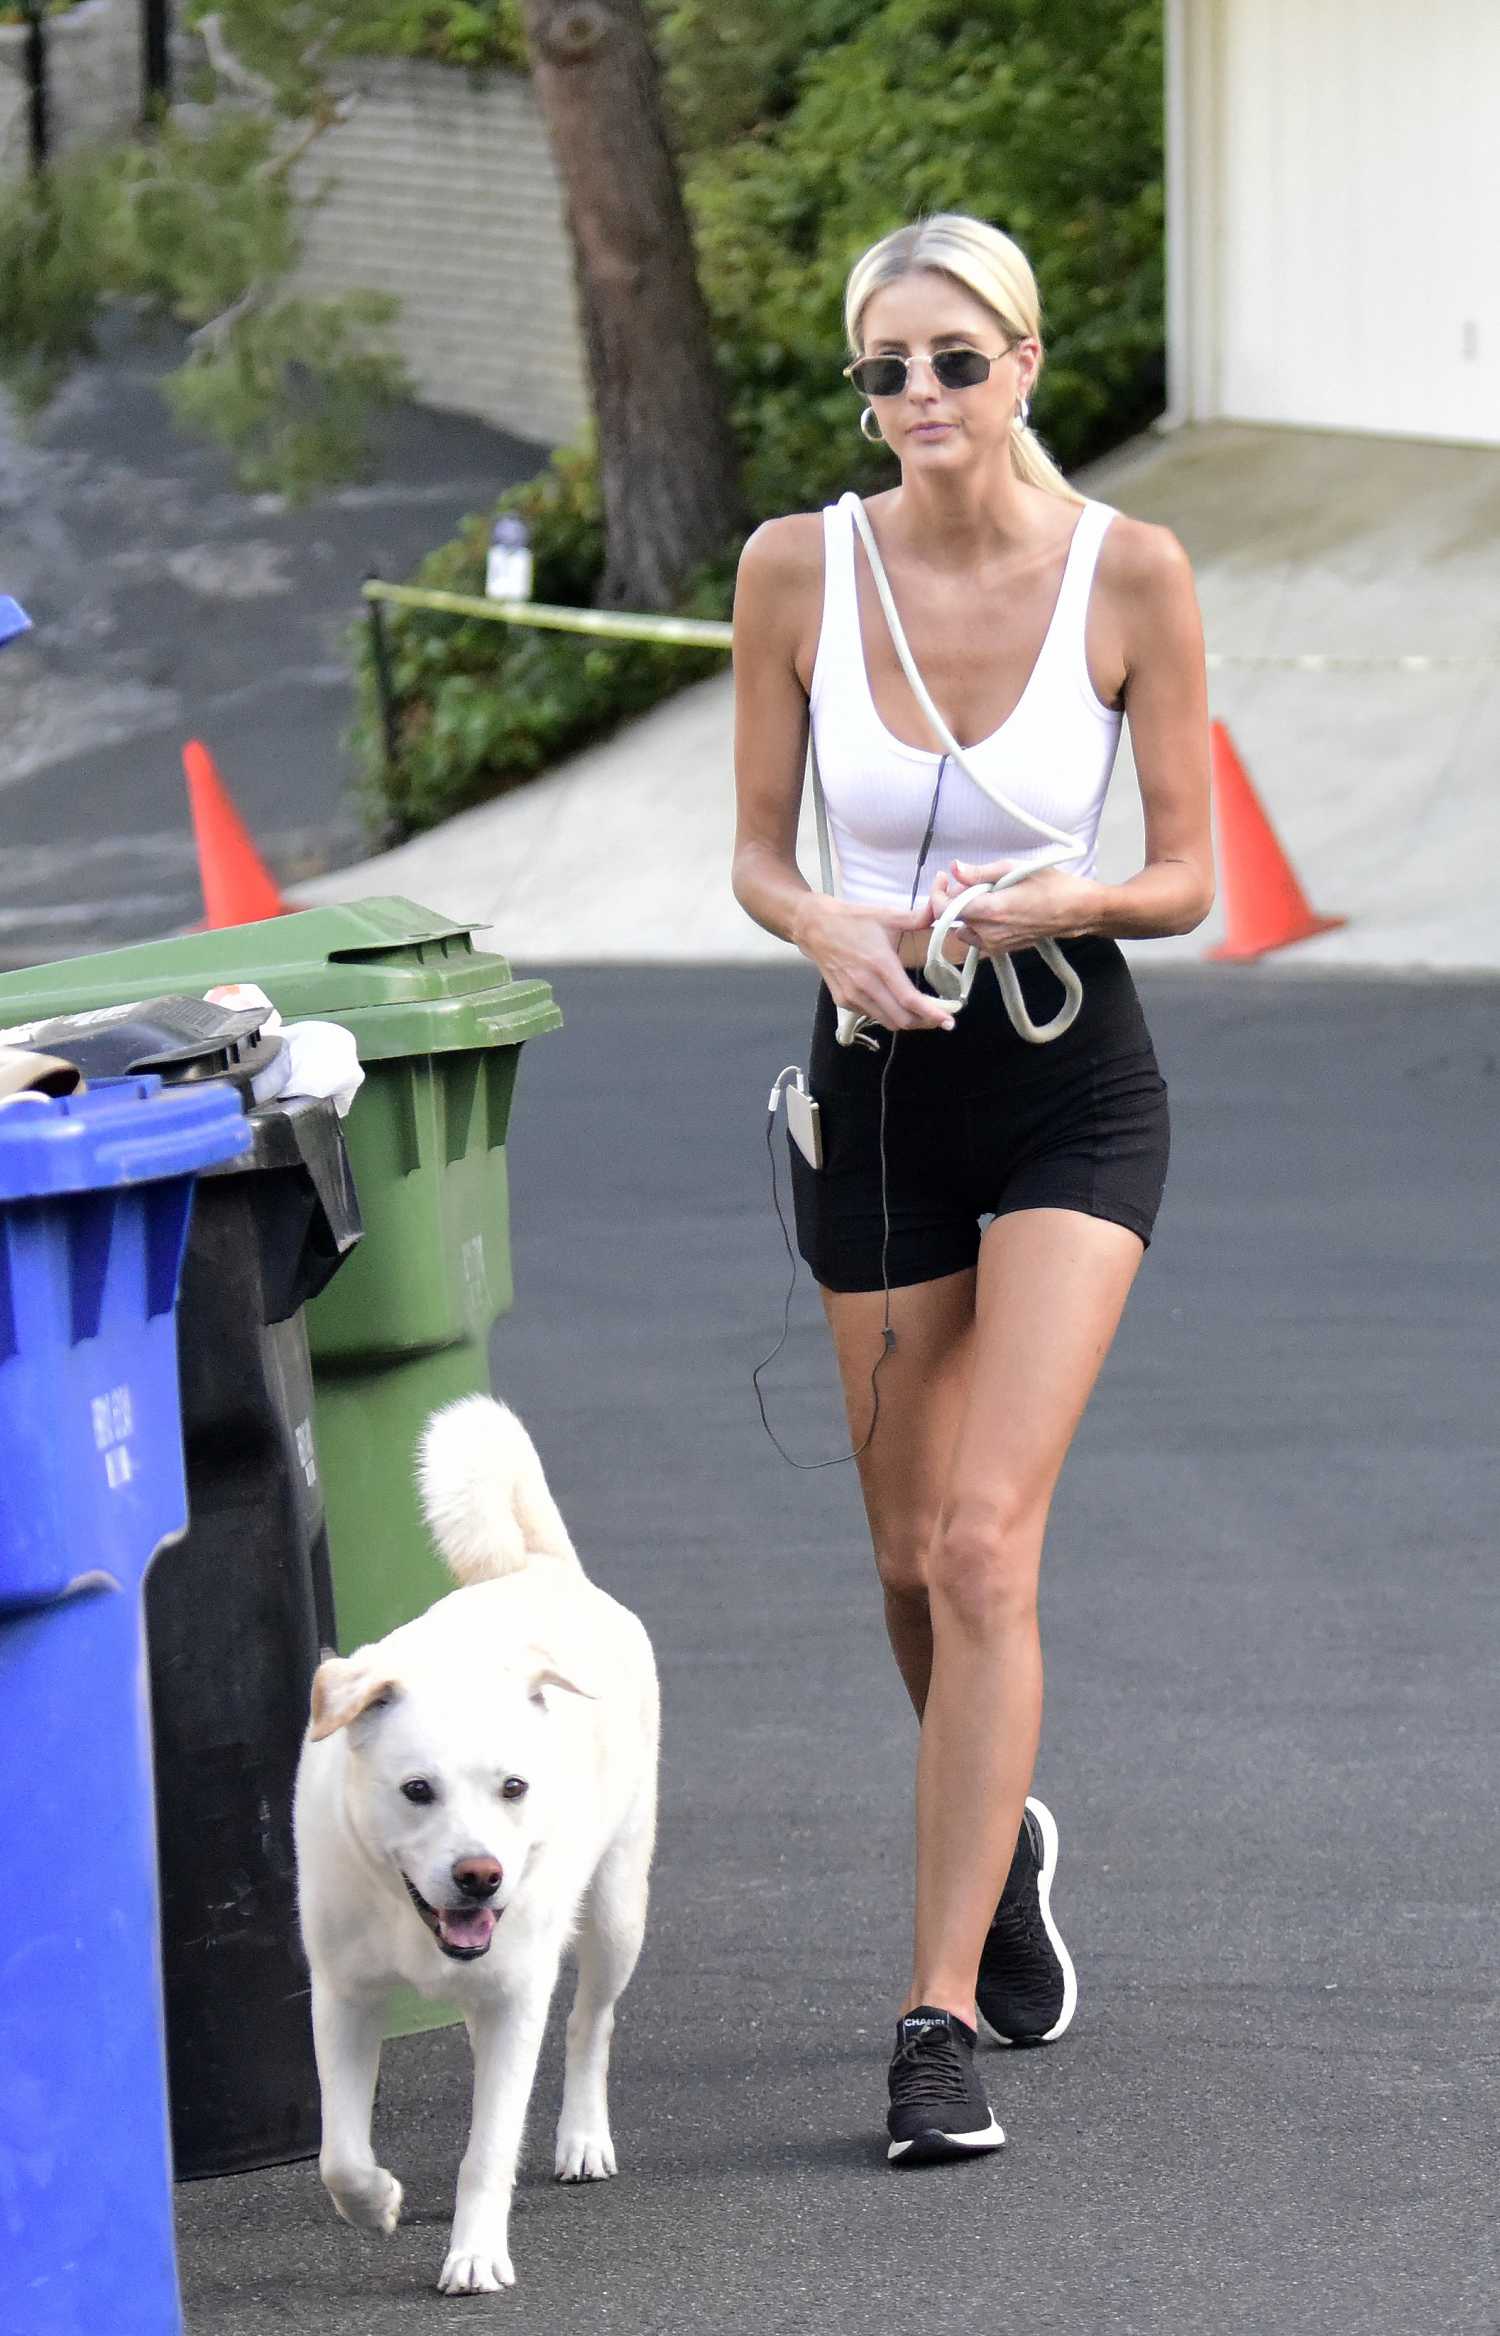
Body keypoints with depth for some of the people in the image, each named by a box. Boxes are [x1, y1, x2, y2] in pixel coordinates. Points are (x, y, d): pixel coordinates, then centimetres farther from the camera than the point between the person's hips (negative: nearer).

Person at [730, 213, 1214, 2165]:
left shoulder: (1131, 575, -10)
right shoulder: (799, 571, -5)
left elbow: (1188, 877, -3)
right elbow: (758, 850, 4)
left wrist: (1057, 903, -24)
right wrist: (831, 931, -18)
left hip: (1074, 1088, -3)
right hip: (879, 1077, 3)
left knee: (987, 1541, -15)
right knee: (913, 1553, 13)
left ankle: (939, 2020, -13)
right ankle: (1001, 1831, 45)